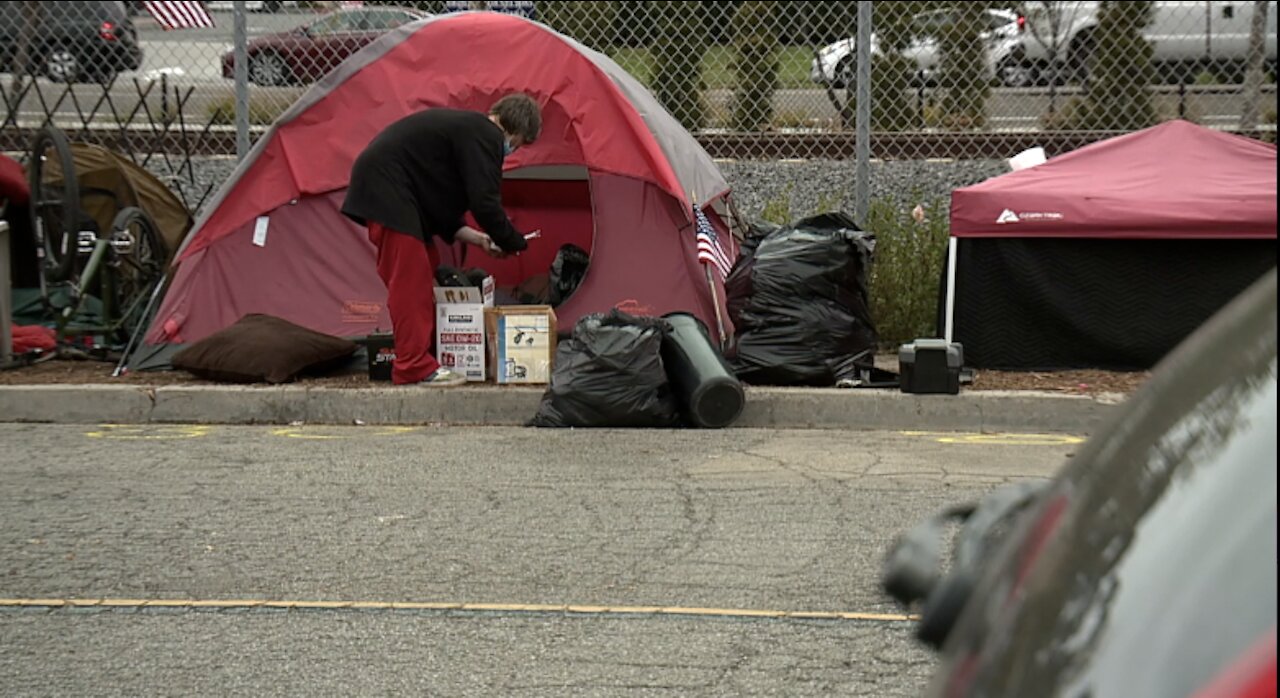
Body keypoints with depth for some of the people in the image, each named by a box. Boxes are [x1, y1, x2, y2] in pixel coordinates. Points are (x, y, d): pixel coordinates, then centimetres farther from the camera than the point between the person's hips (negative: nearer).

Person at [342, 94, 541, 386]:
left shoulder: (465, 127, 20)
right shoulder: (483, 136, -12)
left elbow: (440, 199, 23)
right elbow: (485, 204, -18)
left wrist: (471, 236, 14)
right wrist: (515, 243, -5)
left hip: (382, 186, 11)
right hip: (388, 189, -11)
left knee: (423, 272, 14)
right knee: (409, 278, -10)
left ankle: (426, 349, 20)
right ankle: (415, 367, -9)